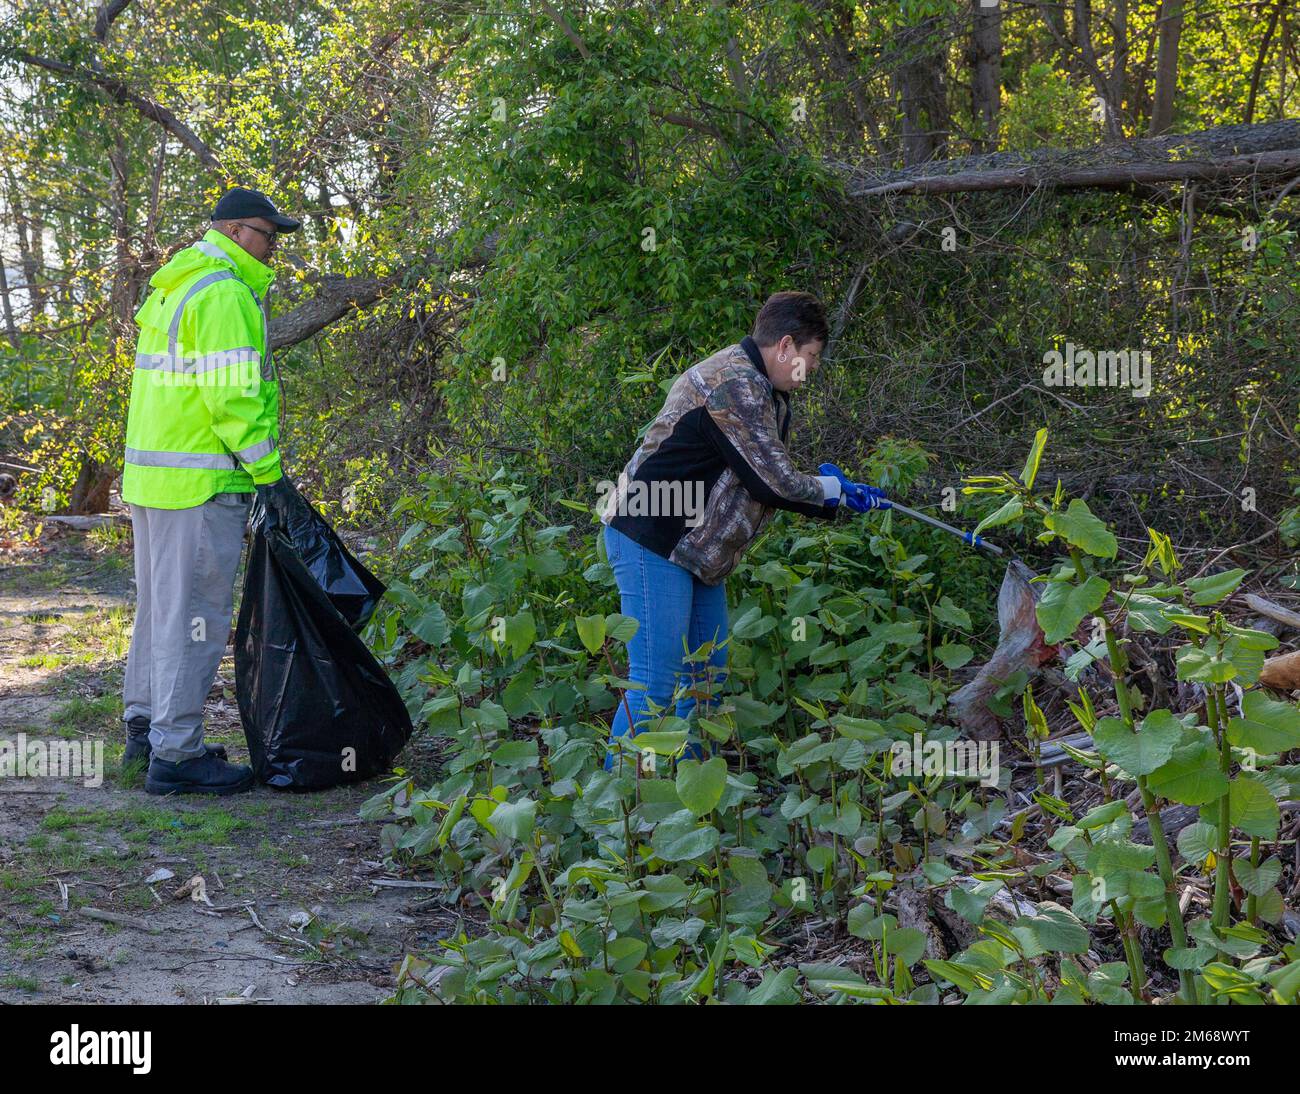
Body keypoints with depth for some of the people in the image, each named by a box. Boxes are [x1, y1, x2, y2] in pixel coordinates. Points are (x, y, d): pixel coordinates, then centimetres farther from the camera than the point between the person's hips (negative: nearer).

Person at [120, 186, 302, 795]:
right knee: (193, 613, -5)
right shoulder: (224, 294, -13)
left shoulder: (172, 287, 19)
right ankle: (175, 755, -1)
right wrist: (268, 473, -14)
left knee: (158, 604, 18)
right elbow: (231, 397, -20)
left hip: (150, 472, 10)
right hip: (200, 482, -10)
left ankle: (145, 730, 28)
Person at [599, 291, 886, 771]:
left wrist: (844, 502, 13)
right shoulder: (734, 385, -20)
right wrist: (832, 488, -1)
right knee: (655, 681, -13)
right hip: (652, 538, -11)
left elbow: (772, 481, 20)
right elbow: (775, 483, -19)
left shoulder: (763, 390, 15)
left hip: (695, 549, 11)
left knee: (706, 673, 13)